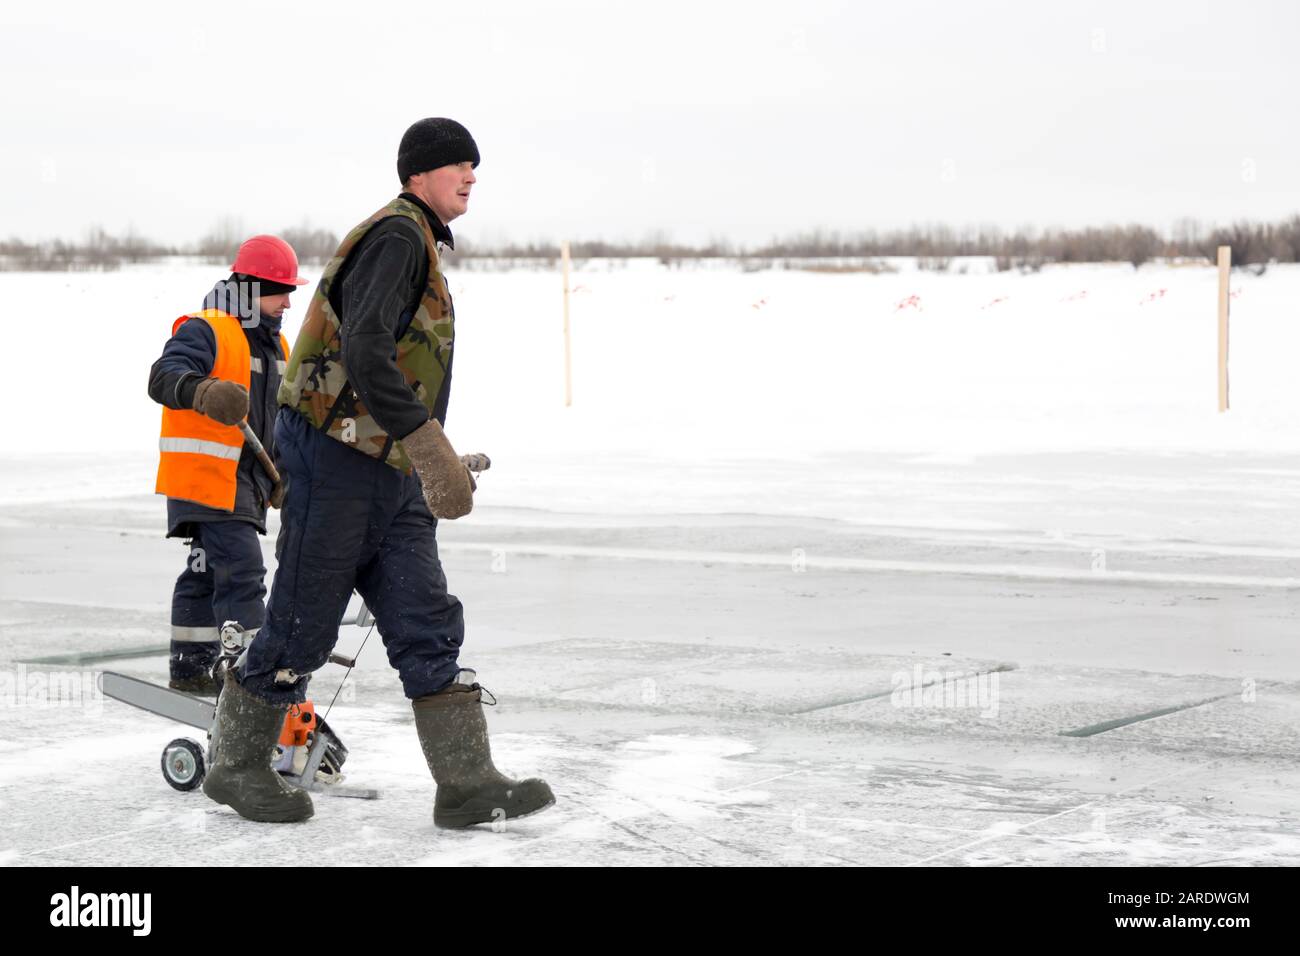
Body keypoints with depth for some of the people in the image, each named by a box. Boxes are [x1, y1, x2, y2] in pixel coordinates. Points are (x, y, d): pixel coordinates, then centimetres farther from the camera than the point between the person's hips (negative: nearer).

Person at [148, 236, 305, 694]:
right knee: (240, 565, -16)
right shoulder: (204, 331, -12)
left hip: (246, 480, 9)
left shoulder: (276, 345, 18)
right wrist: (203, 391, -47)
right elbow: (164, 376, -27)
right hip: (204, 473, -9)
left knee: (207, 571, 15)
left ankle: (190, 668, 22)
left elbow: (279, 417, 27)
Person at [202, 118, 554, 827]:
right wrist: (430, 446, -30)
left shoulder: (423, 247, 20)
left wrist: (435, 464, 27)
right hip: (333, 456, -10)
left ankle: (467, 783, -1)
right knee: (302, 626, 0)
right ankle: (236, 765, 15)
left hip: (392, 475, 10)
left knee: (428, 626, 2)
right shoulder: (398, 235, -12)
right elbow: (364, 350, -25)